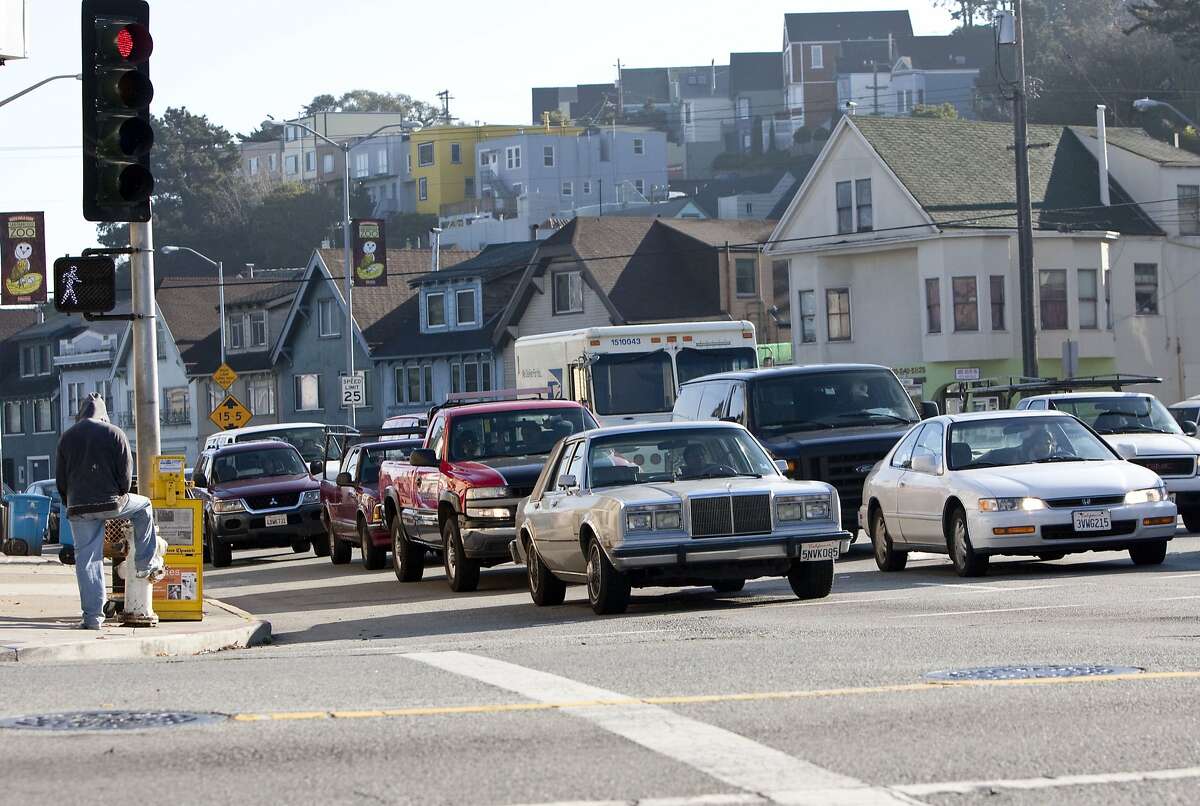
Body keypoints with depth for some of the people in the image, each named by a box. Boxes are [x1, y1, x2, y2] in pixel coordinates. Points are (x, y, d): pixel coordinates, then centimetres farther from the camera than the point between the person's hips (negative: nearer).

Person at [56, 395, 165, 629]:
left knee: (85, 558, 4)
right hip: (111, 502, -2)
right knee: (144, 508, 27)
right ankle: (147, 564, 26)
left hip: (79, 507, 2)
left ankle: (92, 616, 0)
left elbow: (61, 478, 10)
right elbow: (125, 472, -2)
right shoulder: (114, 434, -2)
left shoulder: (68, 437, 8)